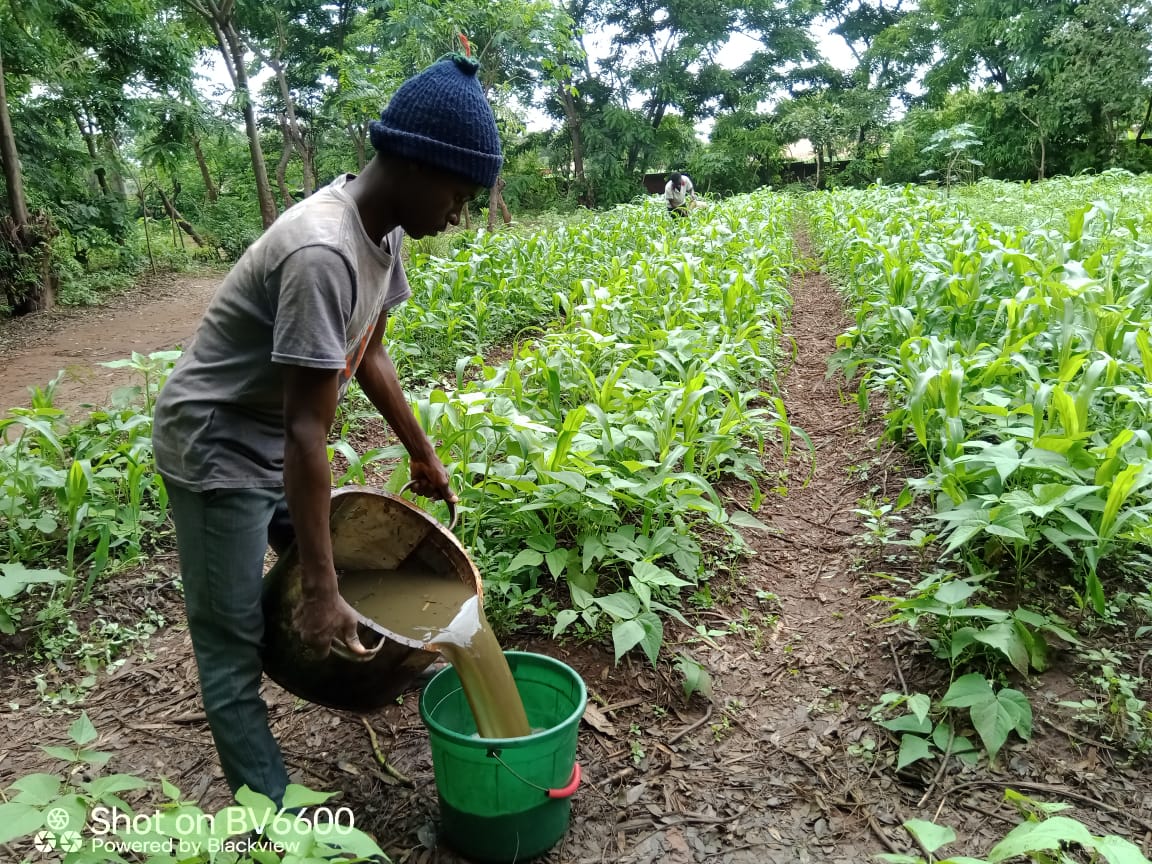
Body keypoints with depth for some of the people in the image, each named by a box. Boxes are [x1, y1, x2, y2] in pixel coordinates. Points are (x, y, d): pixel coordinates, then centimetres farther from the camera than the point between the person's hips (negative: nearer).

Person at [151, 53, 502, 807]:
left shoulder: (383, 232, -4)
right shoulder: (323, 254, -33)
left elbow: (370, 354, 8)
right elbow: (307, 432, -32)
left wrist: (423, 454, 15)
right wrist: (322, 592, -27)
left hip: (276, 440, 9)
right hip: (218, 449, -8)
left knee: (338, 565, 20)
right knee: (235, 642, 1)